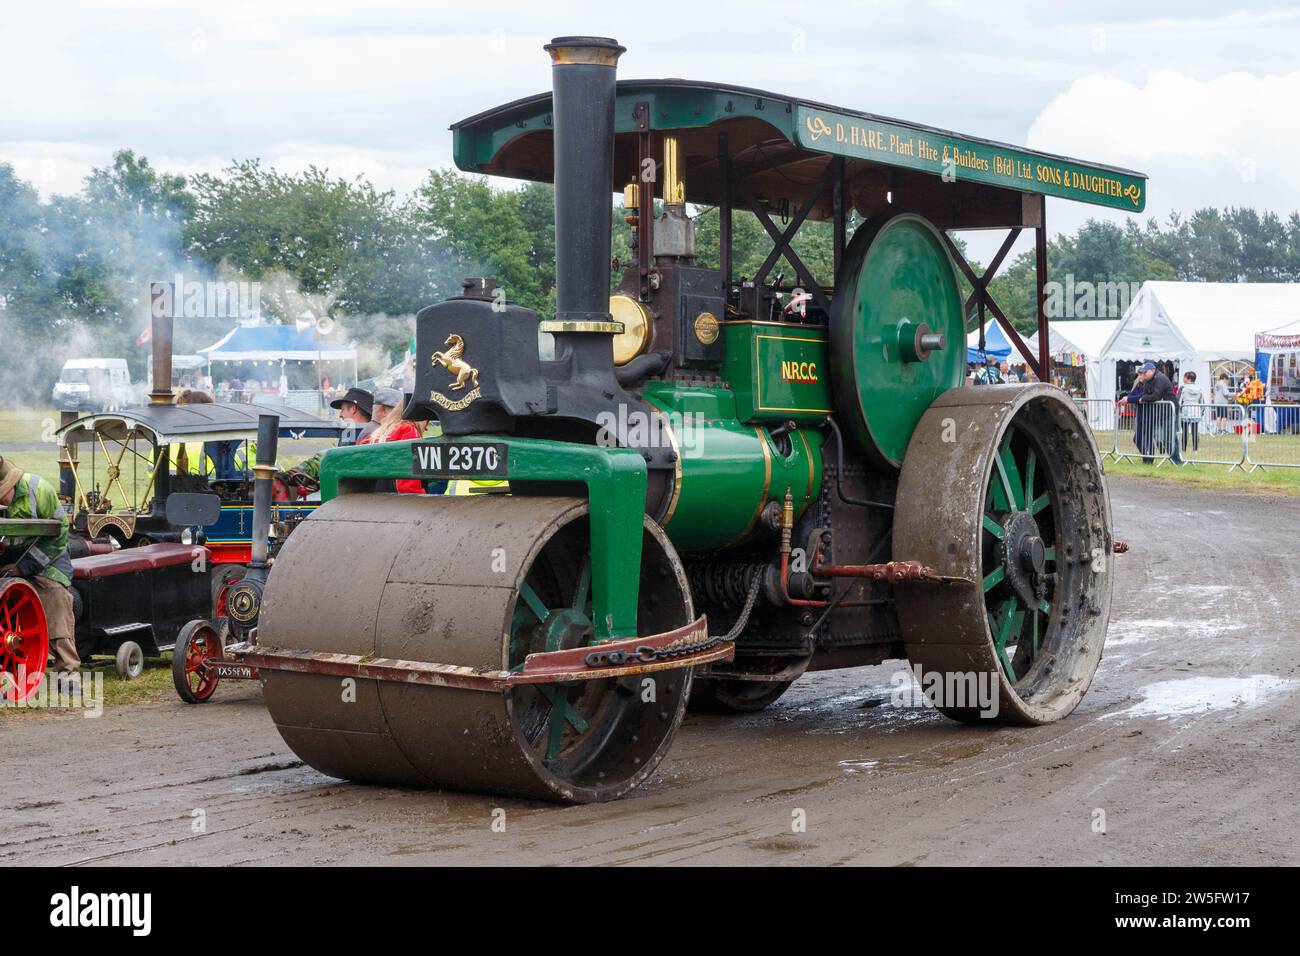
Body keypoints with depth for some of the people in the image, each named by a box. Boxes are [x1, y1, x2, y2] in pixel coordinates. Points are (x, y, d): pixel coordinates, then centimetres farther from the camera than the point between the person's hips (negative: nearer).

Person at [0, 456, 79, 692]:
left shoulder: (38, 489, -21)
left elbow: (59, 531, -14)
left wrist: (26, 565, -19)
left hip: (44, 555, -3)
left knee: (56, 593, -21)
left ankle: (69, 671, -22)